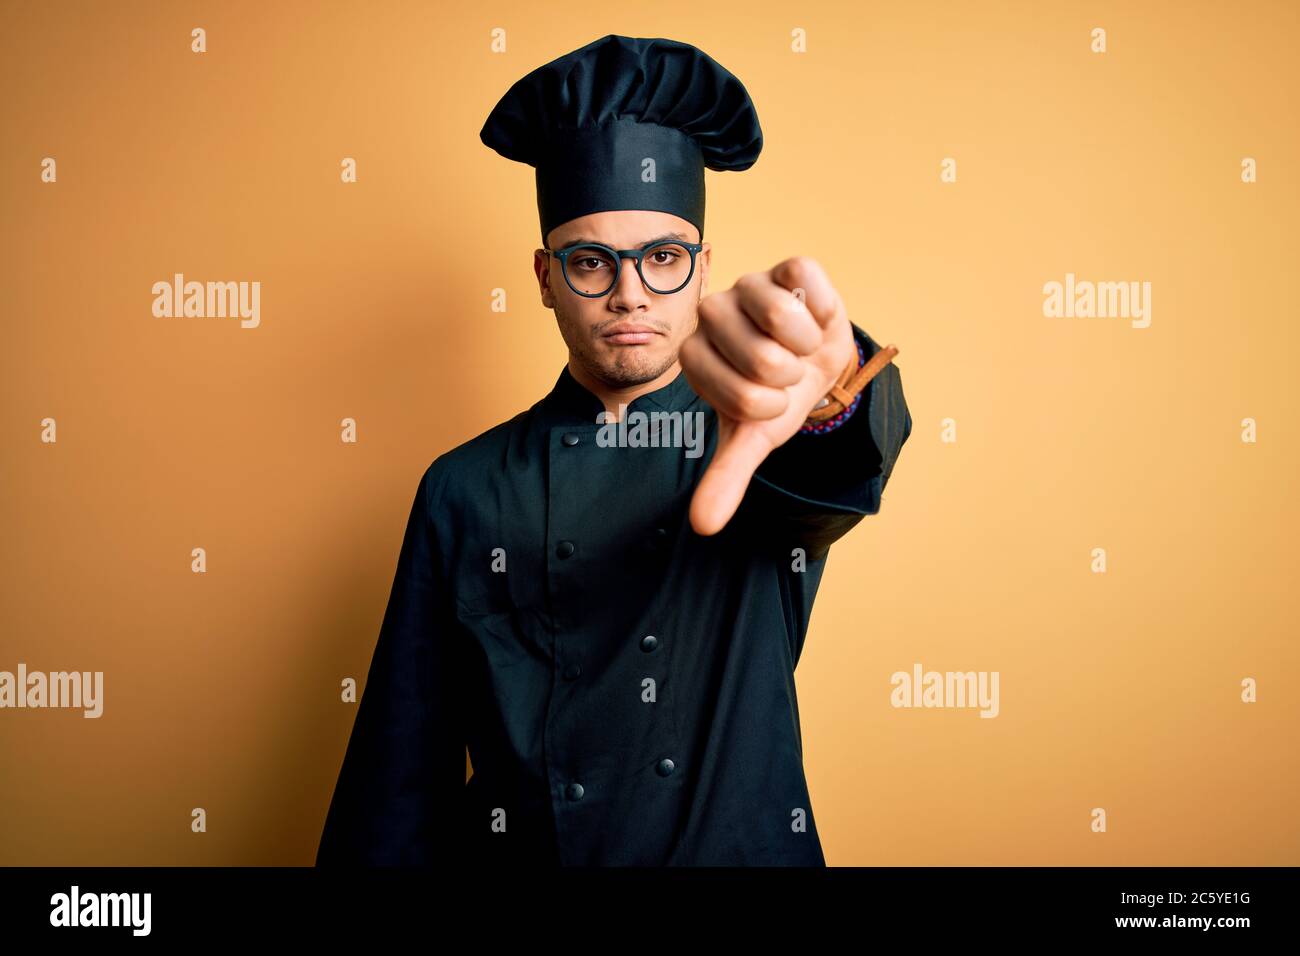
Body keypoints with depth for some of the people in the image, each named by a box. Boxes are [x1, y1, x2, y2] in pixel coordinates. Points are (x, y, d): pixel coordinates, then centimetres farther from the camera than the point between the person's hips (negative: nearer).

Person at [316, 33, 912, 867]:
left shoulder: (768, 450, -7)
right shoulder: (465, 492, -6)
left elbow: (841, 470, -31)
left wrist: (827, 390, -52)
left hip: (747, 845, 1)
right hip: (522, 846, 0)